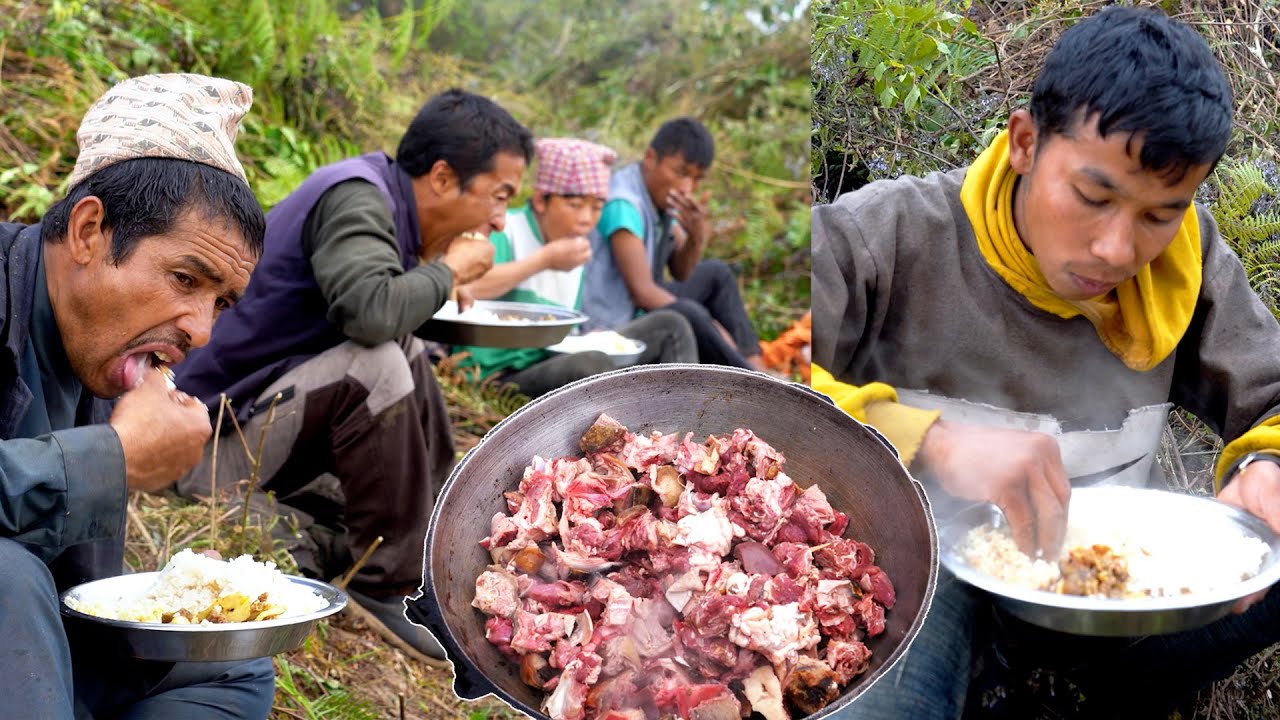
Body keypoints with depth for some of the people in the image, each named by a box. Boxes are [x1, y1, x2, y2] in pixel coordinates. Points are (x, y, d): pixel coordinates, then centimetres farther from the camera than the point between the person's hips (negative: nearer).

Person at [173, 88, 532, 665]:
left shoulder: (385, 204, 9)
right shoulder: (355, 197, -18)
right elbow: (370, 312, -34)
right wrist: (446, 270, -17)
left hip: (263, 414, 10)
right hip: (213, 439, -10)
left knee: (409, 358, 11)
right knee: (376, 367, -28)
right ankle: (386, 584, -17)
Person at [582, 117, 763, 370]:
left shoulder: (663, 193, 5)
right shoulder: (623, 203, -22)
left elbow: (681, 273, 9)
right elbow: (642, 291, -27)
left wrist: (697, 237, -13)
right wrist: (713, 330, -21)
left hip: (638, 312, 10)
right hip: (608, 329, -10)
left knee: (717, 275, 10)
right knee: (686, 315, -31)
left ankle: (754, 368, -1)